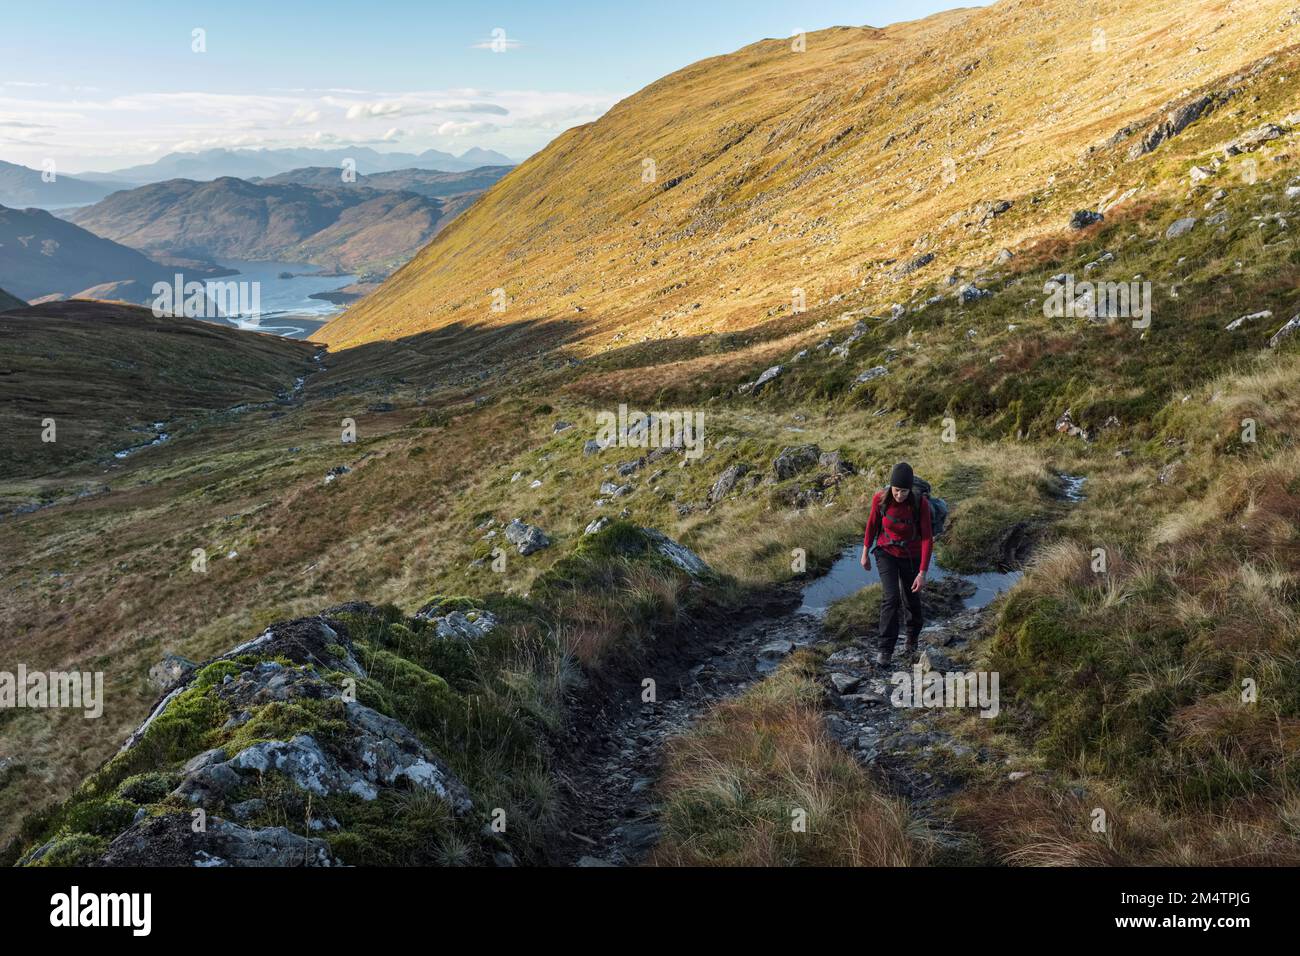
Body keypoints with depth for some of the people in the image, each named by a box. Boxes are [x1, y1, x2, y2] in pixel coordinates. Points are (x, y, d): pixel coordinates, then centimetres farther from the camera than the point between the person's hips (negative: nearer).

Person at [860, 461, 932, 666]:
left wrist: (923, 573, -23)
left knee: (911, 600, 14)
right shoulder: (880, 498, -22)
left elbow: (927, 538, -21)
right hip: (886, 552, 0)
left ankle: (912, 639, 45)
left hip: (911, 556, 0)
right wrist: (865, 553, 6)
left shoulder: (920, 504, -27)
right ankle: (885, 648, 0)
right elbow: (872, 523, -4)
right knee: (891, 598, -15)